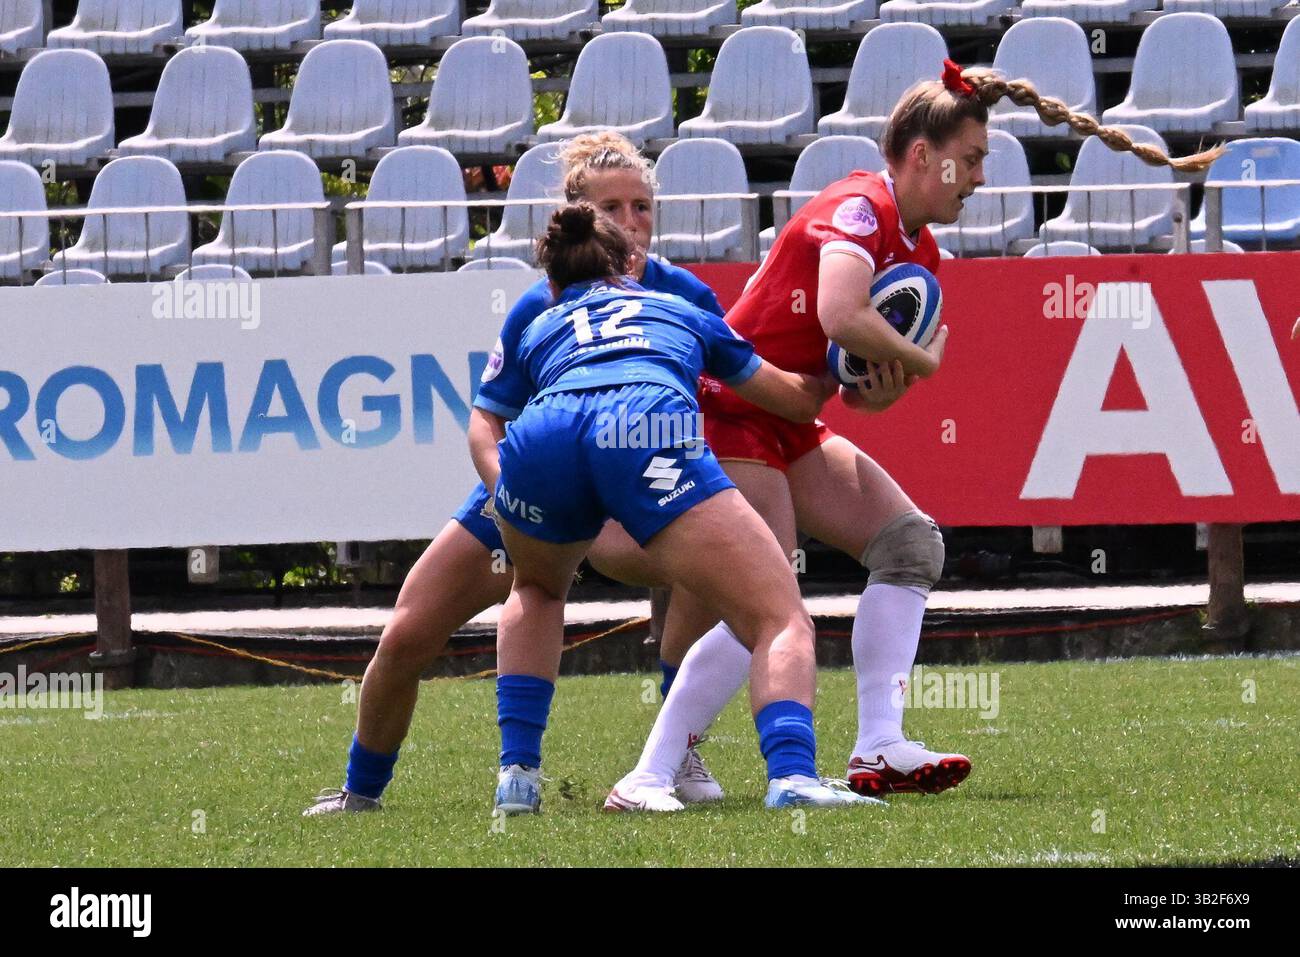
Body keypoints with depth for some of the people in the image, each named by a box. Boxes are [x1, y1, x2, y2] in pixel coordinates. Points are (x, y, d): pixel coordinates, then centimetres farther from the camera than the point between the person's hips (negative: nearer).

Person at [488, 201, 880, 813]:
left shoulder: (536, 331, 40)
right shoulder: (682, 311, 40)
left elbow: (484, 439, 30)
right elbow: (801, 400, 50)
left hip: (539, 437, 2)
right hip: (650, 430, -2)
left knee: (537, 589, 36)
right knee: (781, 622, -1)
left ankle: (516, 774, 24)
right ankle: (791, 775, -29)